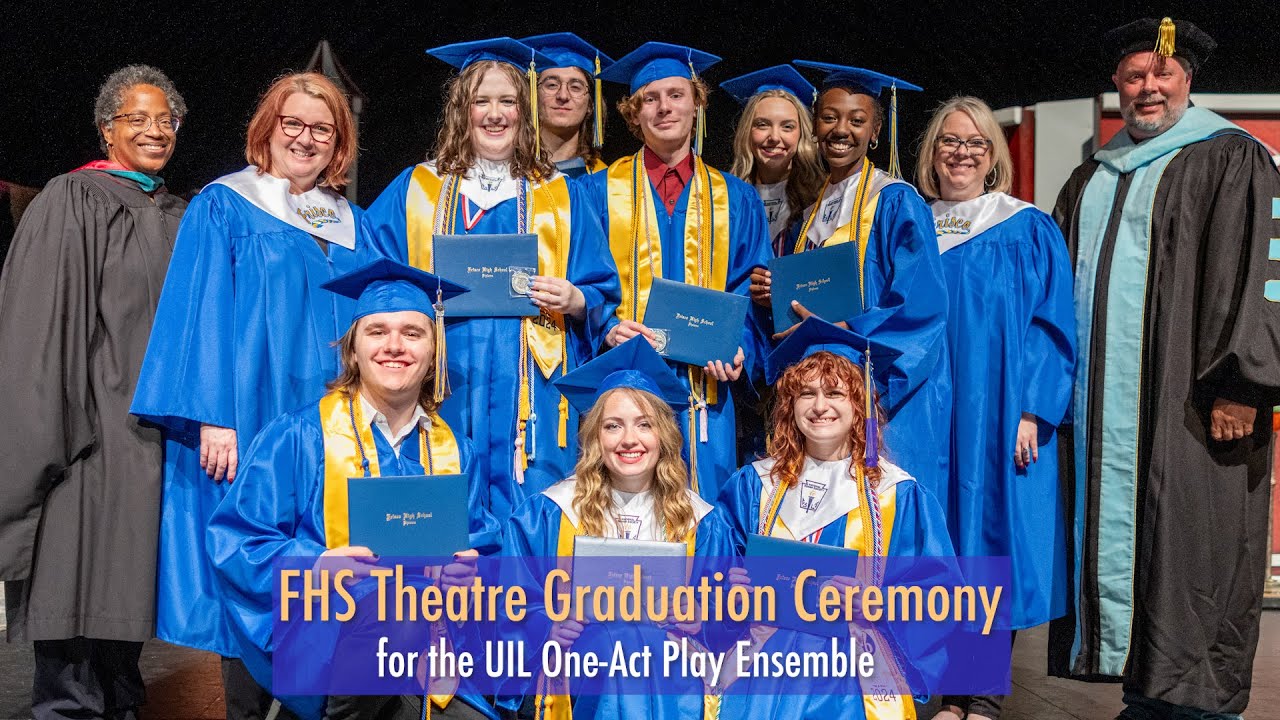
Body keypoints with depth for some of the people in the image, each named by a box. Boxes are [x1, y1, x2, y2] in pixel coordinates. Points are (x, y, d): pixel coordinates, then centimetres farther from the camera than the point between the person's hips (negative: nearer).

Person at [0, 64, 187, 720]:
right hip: (94, 429, -6)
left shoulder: (179, 218, 15)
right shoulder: (71, 201, -3)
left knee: (125, 585, 12)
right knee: (83, 582, -5)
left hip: (158, 432, 6)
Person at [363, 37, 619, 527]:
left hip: (530, 395, 0)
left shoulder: (561, 198, 12)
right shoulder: (414, 190, 12)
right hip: (444, 392, 0)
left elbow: (604, 294, 11)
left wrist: (575, 301, -10)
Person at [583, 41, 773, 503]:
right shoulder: (599, 192, 7)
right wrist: (606, 327, -15)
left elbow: (749, 292, 8)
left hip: (705, 386, 1)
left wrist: (738, 348, -10)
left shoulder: (737, 200, 12)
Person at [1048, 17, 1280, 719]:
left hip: (1186, 399, -6)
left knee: (1188, 550, -2)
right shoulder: (1092, 179, 19)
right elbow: (1059, 287, 21)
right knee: (1115, 540, 8)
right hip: (1102, 404, 6)